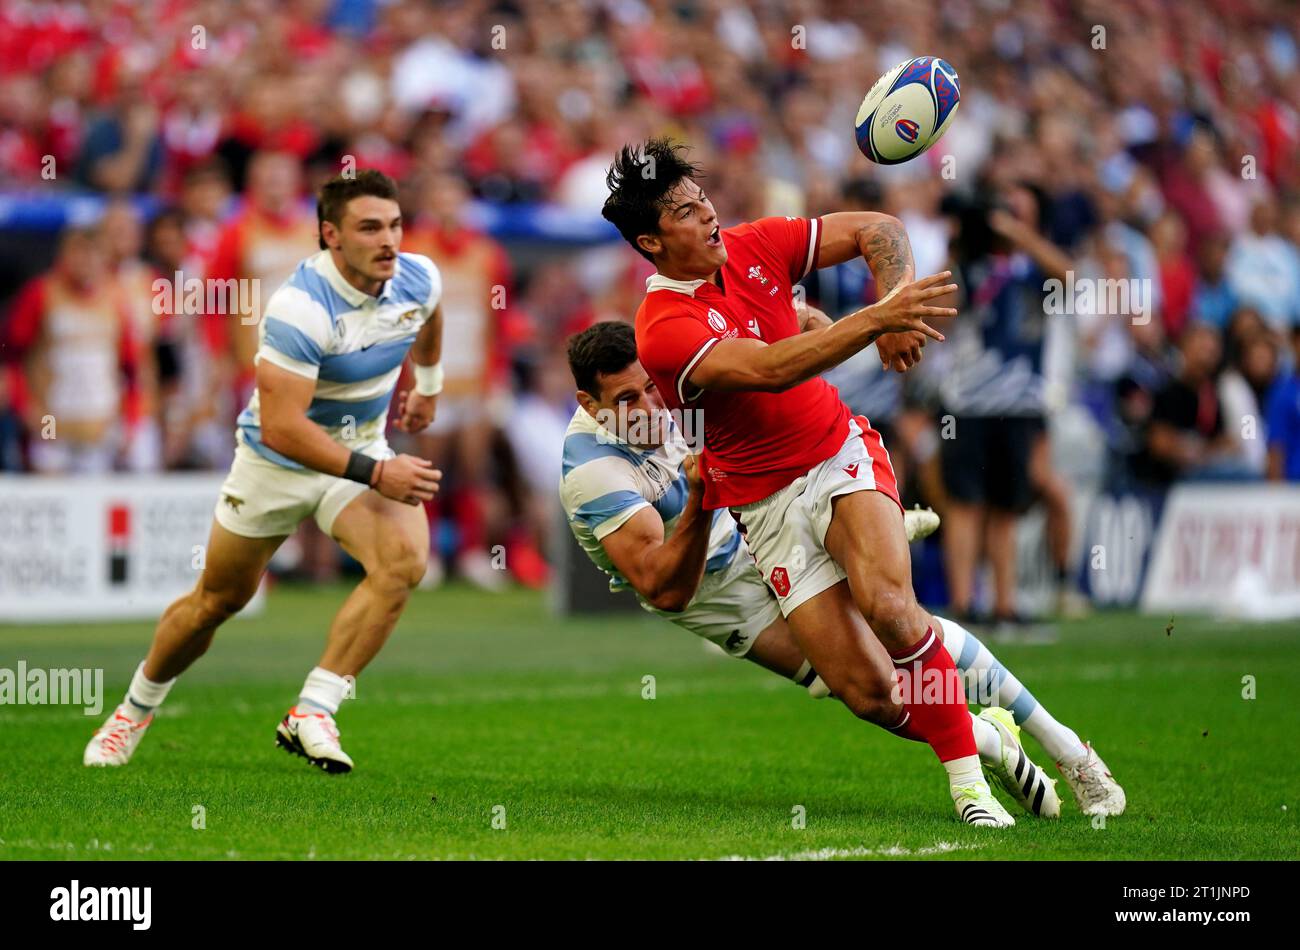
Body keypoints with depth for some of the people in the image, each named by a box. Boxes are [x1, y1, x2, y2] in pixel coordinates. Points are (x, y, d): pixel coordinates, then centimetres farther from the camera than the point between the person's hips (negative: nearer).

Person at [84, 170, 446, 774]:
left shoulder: (419, 280, -12)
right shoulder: (300, 309, -32)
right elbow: (280, 428, -36)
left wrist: (429, 384, 30)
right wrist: (375, 473, -36)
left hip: (362, 451, 4)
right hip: (275, 460, -4)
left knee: (403, 561, -25)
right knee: (217, 600, 11)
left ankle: (311, 713, -22)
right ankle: (137, 709, 38)